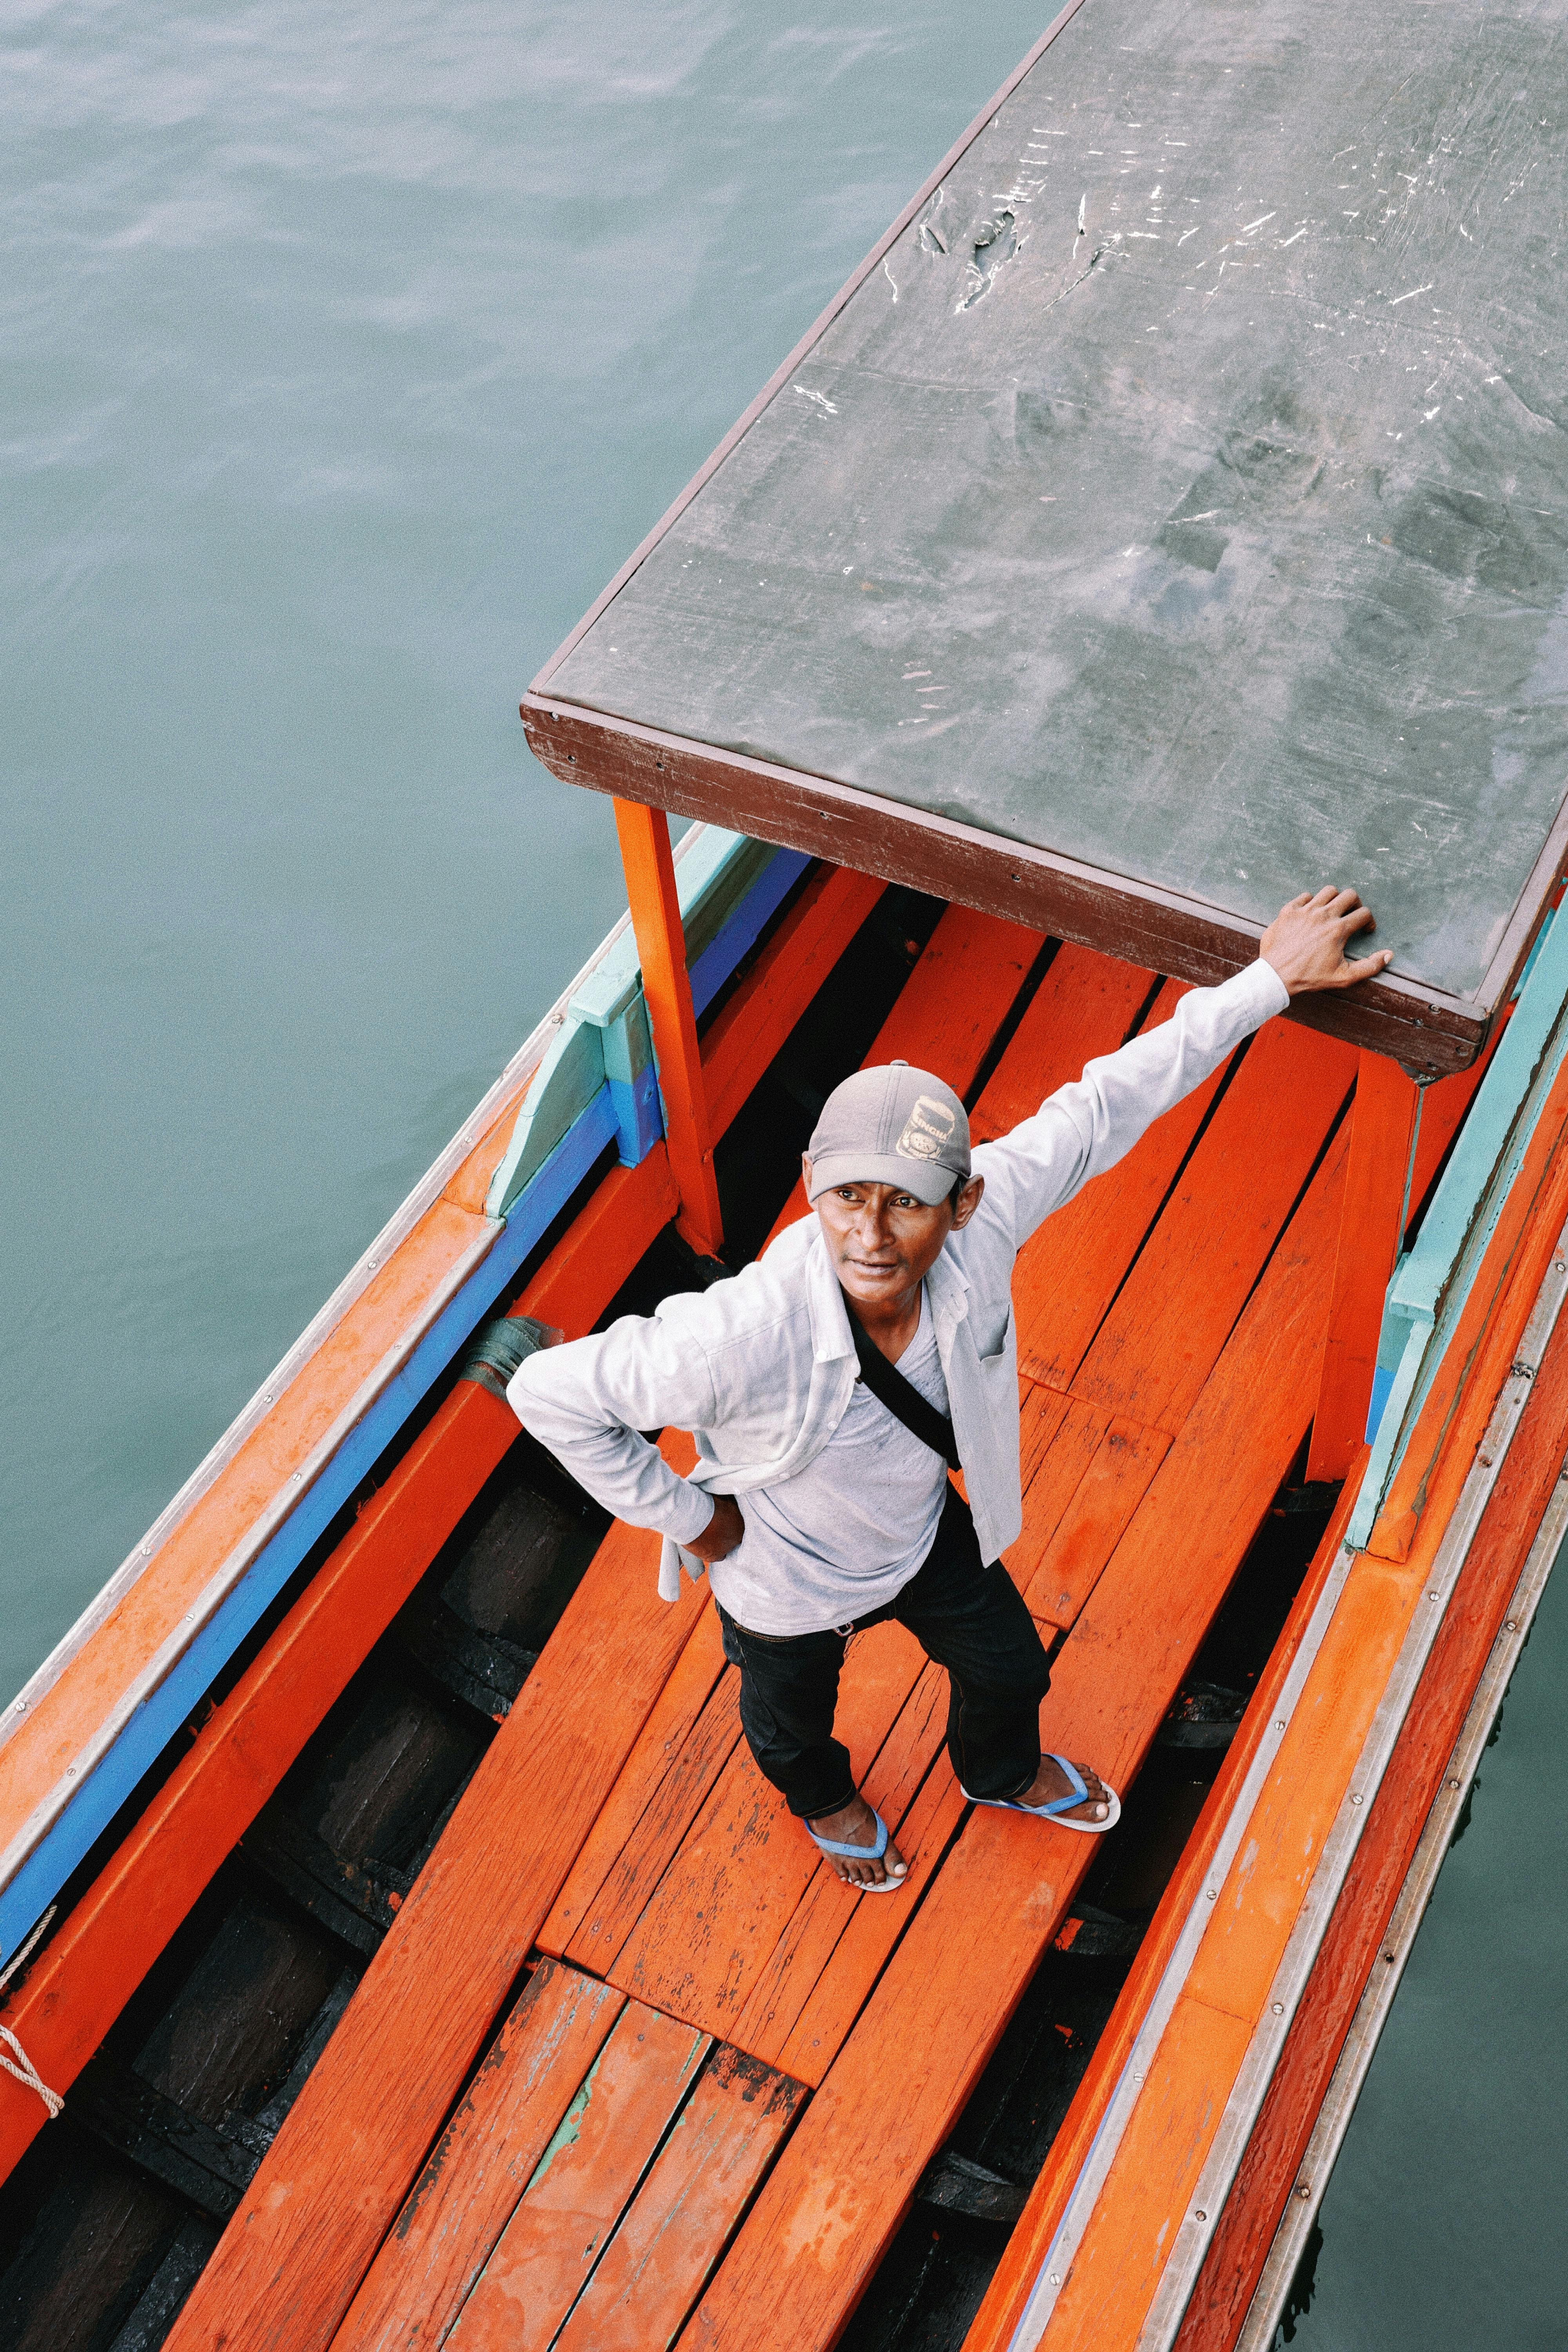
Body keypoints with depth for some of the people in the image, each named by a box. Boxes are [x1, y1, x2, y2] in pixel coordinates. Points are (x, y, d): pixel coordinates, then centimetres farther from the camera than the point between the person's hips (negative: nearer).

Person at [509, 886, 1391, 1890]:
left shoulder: (981, 1224, -35)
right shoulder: (744, 1338, -48)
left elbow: (1105, 1106, -22)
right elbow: (550, 1393, -36)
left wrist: (1272, 979, -17)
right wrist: (683, 1516, -25)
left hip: (927, 1531, 4)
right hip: (788, 1581, -3)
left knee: (1010, 1667, 31)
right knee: (792, 1726, 30)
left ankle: (1002, 1772, 70)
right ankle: (824, 1800, 71)